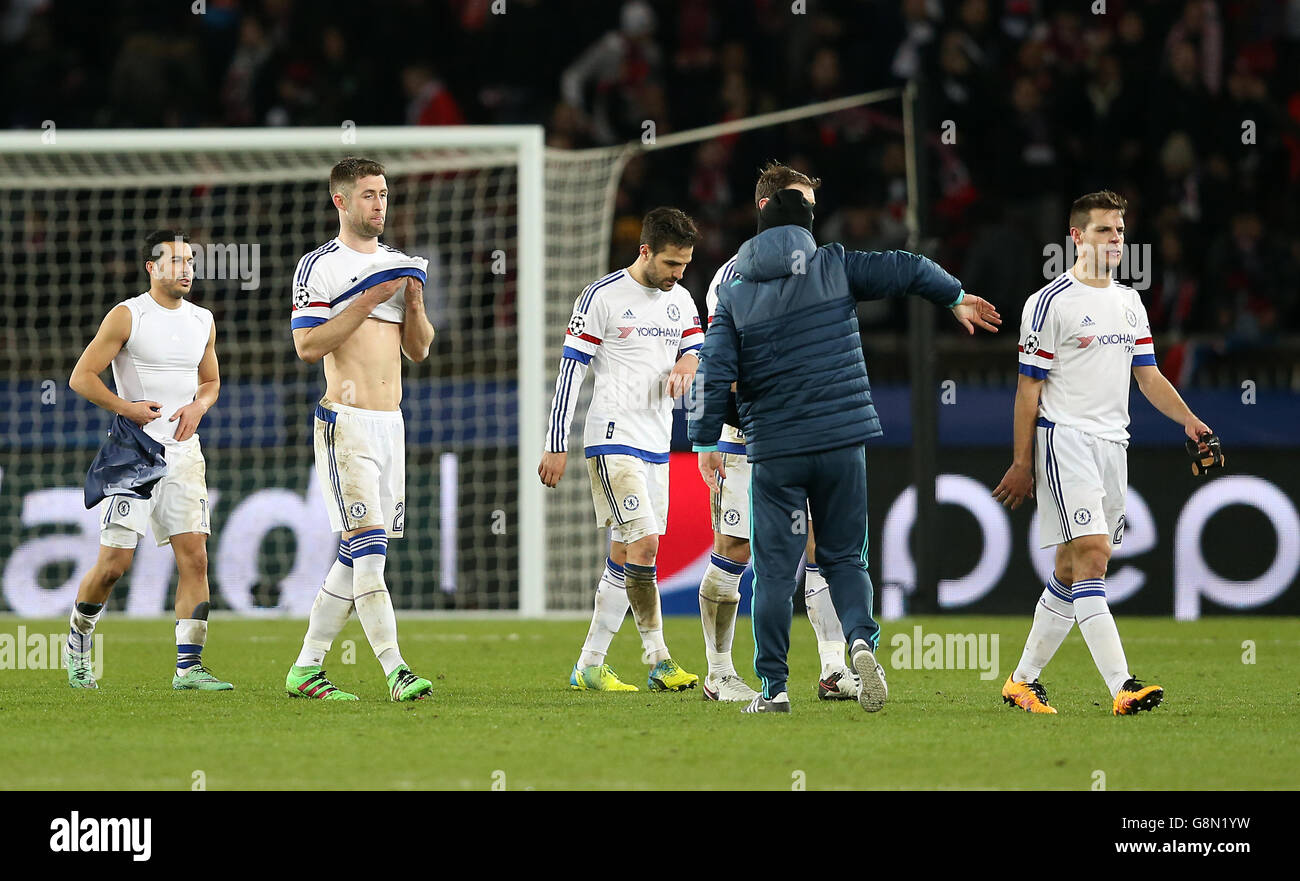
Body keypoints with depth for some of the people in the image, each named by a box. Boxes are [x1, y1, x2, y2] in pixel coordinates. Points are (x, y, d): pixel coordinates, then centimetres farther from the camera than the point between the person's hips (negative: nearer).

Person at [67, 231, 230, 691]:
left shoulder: (202, 321, 12)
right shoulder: (126, 316, -4)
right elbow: (82, 377, -5)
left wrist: (198, 406, 3)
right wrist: (128, 408, -14)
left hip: (182, 449, 4)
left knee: (194, 556, -9)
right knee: (114, 561, -6)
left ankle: (188, 666, -10)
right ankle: (78, 636, 22)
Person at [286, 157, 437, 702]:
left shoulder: (399, 265, 17)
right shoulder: (319, 266, -4)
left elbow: (419, 350, 18)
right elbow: (308, 347, -13)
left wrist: (414, 303, -1)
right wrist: (368, 301, -17)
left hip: (391, 425, 7)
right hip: (346, 425, -7)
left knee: (357, 555, 7)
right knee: (369, 548, -15)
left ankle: (305, 670, 14)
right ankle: (396, 672, -21)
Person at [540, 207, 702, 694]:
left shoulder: (681, 300, 11)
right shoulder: (602, 297, -8)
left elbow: (698, 349, 19)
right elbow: (570, 370, -8)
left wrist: (686, 363, -8)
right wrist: (556, 445, -10)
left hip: (656, 443, 7)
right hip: (613, 439, -7)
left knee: (625, 556, 7)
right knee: (644, 543, -17)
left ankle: (589, 665, 13)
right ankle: (659, 661, -16)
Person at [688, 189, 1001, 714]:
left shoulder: (734, 296, 2)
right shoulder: (833, 268, 2)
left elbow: (715, 373, -4)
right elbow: (907, 270, 8)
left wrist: (706, 441, 4)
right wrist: (955, 299, 26)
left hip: (774, 453, -1)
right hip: (843, 443, 1)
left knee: (774, 570, 5)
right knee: (844, 557, 11)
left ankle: (773, 686, 4)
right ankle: (862, 638, -15)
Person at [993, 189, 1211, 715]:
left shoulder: (1129, 303, 15)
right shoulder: (1051, 302, -6)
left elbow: (1148, 375, 18)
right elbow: (1029, 386, -5)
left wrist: (1187, 419, 0)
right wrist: (1022, 463, -8)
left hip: (1113, 443, 7)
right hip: (1064, 439, -7)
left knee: (1071, 570, 10)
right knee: (1092, 556, -17)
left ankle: (1024, 680, 20)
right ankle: (1121, 687, -25)